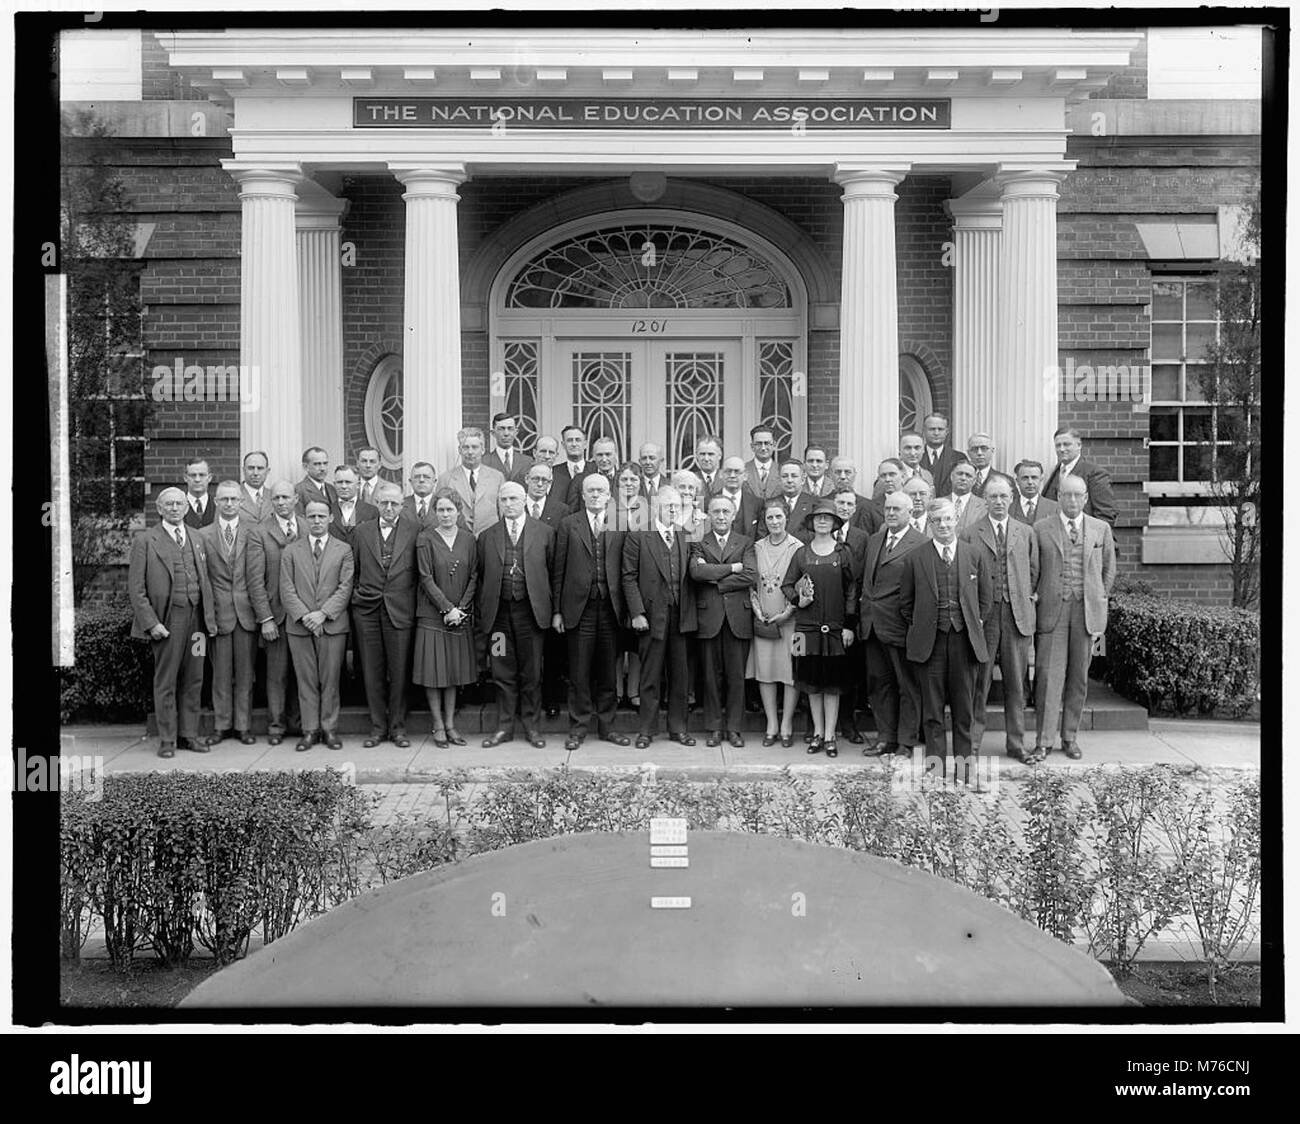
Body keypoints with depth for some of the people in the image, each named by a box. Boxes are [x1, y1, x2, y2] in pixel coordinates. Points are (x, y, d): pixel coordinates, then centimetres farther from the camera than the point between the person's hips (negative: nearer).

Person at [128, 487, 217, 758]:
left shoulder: (197, 539, 15)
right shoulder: (145, 541, -1)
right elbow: (136, 587, -5)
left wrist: (210, 617, 9)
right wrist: (151, 623, -12)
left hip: (197, 618, 5)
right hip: (167, 620, -5)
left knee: (193, 680, 9)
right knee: (166, 681, 2)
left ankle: (189, 735, 19)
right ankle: (167, 740, 11)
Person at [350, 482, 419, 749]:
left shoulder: (415, 530, 2)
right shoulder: (361, 531, 9)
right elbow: (353, 569, 17)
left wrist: (413, 599, -2)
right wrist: (357, 592, 8)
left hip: (400, 609, -2)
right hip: (366, 610, 2)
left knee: (399, 671, 1)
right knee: (372, 671, 5)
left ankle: (397, 727, 13)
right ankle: (377, 727, 15)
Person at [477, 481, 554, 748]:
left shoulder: (544, 532, 5)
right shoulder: (487, 536, 10)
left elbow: (553, 572, 5)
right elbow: (481, 577, 11)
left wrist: (553, 609, 1)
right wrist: (482, 613, 5)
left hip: (531, 610, -1)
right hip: (498, 613, 2)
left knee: (531, 673, 4)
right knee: (503, 674, 7)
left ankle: (532, 726, 15)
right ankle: (504, 727, 16)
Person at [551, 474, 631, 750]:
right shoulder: (569, 525, 5)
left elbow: (626, 571, 4)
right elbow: (558, 570, 4)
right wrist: (557, 610, 0)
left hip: (610, 608, 1)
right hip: (579, 608, -1)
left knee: (608, 670, 8)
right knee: (579, 673, 3)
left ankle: (606, 725, 19)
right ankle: (579, 727, 14)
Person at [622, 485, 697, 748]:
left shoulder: (684, 539, 14)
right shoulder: (637, 537, -1)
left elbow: (689, 578, 13)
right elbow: (629, 577, -4)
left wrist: (690, 614, 5)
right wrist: (637, 613, -12)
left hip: (679, 617, 4)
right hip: (652, 616, -4)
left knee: (680, 675, 8)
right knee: (650, 677, 2)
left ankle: (678, 728, 19)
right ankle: (645, 730, 12)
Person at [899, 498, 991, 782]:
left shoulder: (974, 555, 6)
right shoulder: (916, 558, 2)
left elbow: (986, 596, 15)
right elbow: (905, 601, 9)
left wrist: (977, 622, 8)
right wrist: (917, 627, 5)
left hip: (965, 640, 1)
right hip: (930, 641, -1)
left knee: (964, 708, 7)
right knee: (932, 708, 4)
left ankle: (963, 762, 18)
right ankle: (936, 764, 12)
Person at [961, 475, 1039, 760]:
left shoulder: (1027, 533, 11)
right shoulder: (970, 534, 4)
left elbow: (1033, 572, 15)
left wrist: (1024, 599, 8)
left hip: (1018, 616, 2)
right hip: (982, 616, -2)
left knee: (1016, 683, 7)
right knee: (979, 682, 1)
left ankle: (1016, 744, 17)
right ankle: (972, 742, 10)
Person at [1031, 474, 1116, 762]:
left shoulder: (1101, 529, 10)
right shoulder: (1041, 529, 4)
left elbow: (1108, 571, 16)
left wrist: (1098, 602, 11)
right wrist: (1035, 602, 2)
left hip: (1086, 612, 2)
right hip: (1052, 610, -2)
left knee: (1078, 677, 7)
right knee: (1048, 676, -6)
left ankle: (1070, 737, 19)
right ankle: (1045, 740, -1)